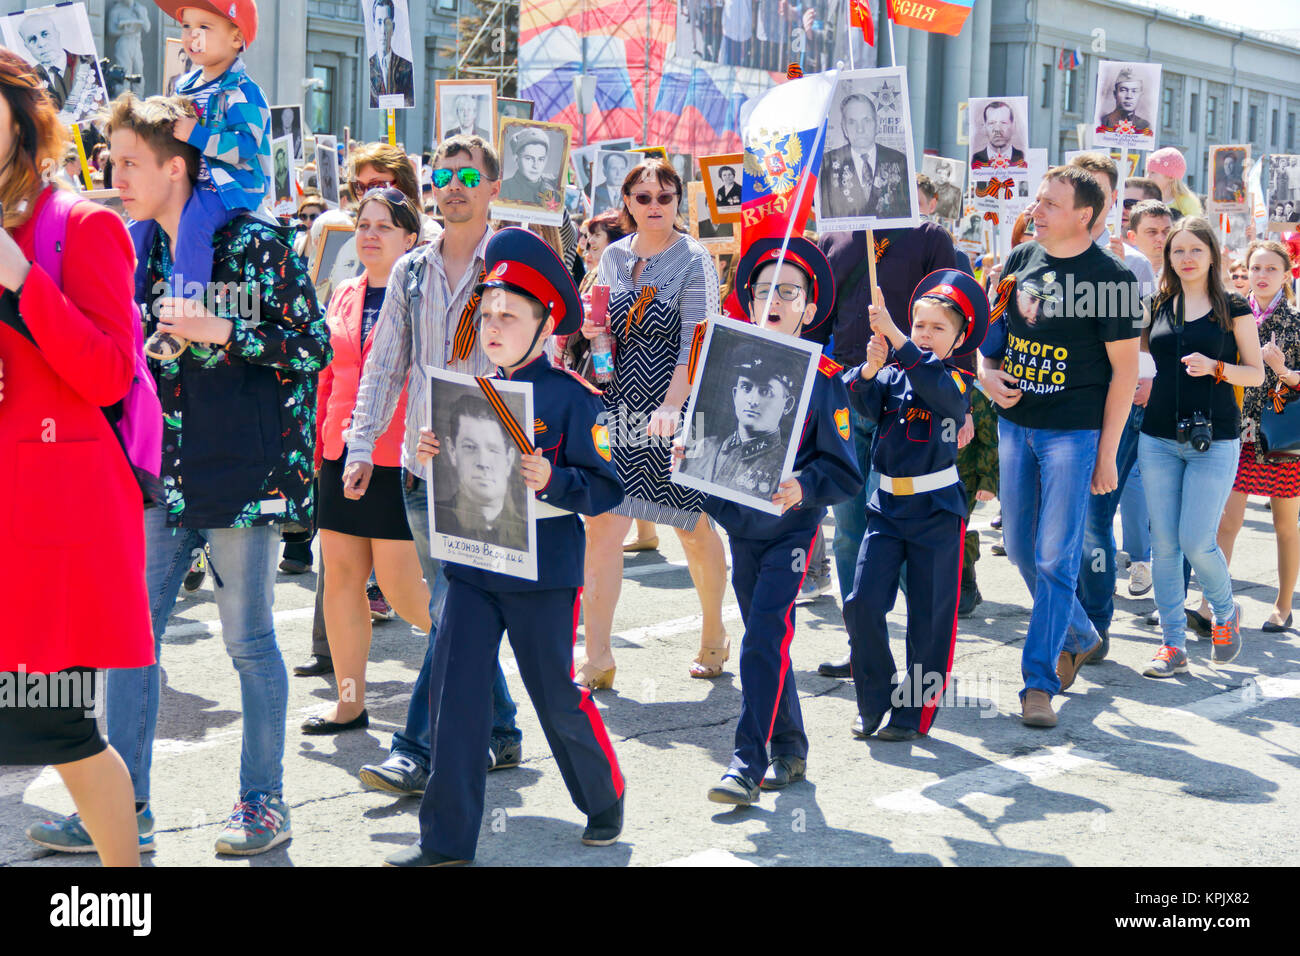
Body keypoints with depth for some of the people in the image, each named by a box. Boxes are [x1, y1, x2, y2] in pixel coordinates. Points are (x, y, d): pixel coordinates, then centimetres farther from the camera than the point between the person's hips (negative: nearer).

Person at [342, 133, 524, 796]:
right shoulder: (411, 272, 13)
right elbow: (384, 365, 15)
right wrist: (361, 445, 5)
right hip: (421, 467, 6)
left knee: (452, 610, -11)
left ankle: (417, 752, -7)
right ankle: (499, 734, 24)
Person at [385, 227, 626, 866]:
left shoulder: (573, 397, -9)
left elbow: (606, 488, -12)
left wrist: (551, 481, -27)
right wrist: (432, 455, -3)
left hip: (544, 570, -5)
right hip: (472, 563, 5)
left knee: (557, 699, 6)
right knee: (451, 694, 2)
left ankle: (604, 802, 32)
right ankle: (447, 838, 11)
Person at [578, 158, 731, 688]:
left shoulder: (694, 259, -5)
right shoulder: (612, 257, 10)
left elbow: (696, 341, -13)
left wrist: (672, 405, -26)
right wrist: (592, 331, -2)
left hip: (679, 411, -4)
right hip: (618, 407, 4)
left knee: (694, 530, 9)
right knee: (601, 528, -6)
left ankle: (714, 636, 31)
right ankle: (597, 659, 0)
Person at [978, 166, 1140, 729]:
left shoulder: (1111, 277, -8)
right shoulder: (1020, 260, 8)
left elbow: (1125, 369, -7)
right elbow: (992, 332, 19)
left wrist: (1107, 452, -9)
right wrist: (987, 374, -3)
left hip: (1074, 432, -6)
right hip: (1015, 426, 6)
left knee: (1055, 556, -7)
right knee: (1019, 548, 12)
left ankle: (1038, 682, -1)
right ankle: (1080, 637, 34)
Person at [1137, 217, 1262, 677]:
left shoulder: (1233, 308, 0)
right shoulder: (1157, 306, 9)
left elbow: (1257, 374, 0)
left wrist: (1215, 367, -16)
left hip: (1214, 440, -3)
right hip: (1158, 438, 4)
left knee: (1196, 542, -8)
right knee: (1163, 544, 2)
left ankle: (1226, 613, 22)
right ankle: (1173, 643, 11)